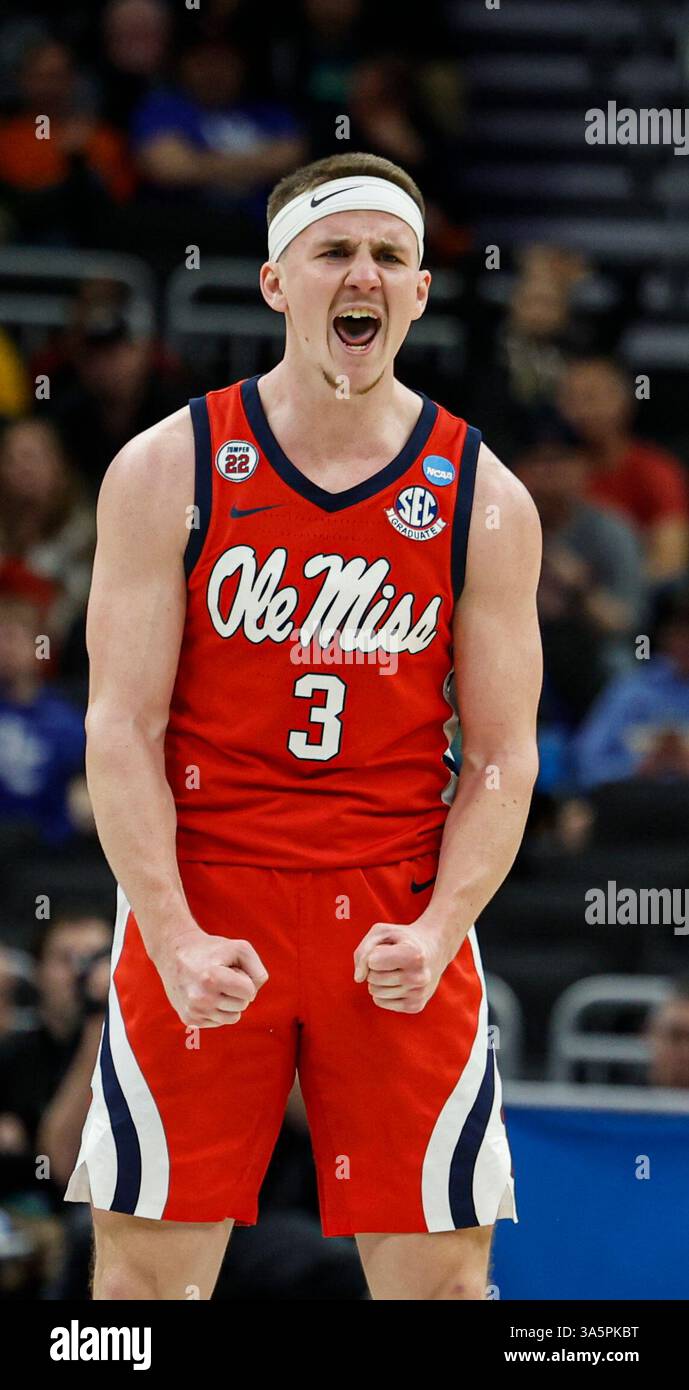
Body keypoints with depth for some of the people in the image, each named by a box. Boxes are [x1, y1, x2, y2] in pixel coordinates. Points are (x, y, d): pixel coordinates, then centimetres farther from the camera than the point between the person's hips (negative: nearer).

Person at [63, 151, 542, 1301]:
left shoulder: (484, 501, 3)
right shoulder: (167, 470, 0)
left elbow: (502, 756, 3)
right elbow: (122, 727, -4)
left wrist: (438, 932, -13)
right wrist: (175, 939, -16)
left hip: (397, 927, 1)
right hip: (196, 908, -1)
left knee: (441, 1273, 2)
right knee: (148, 1270, 1)